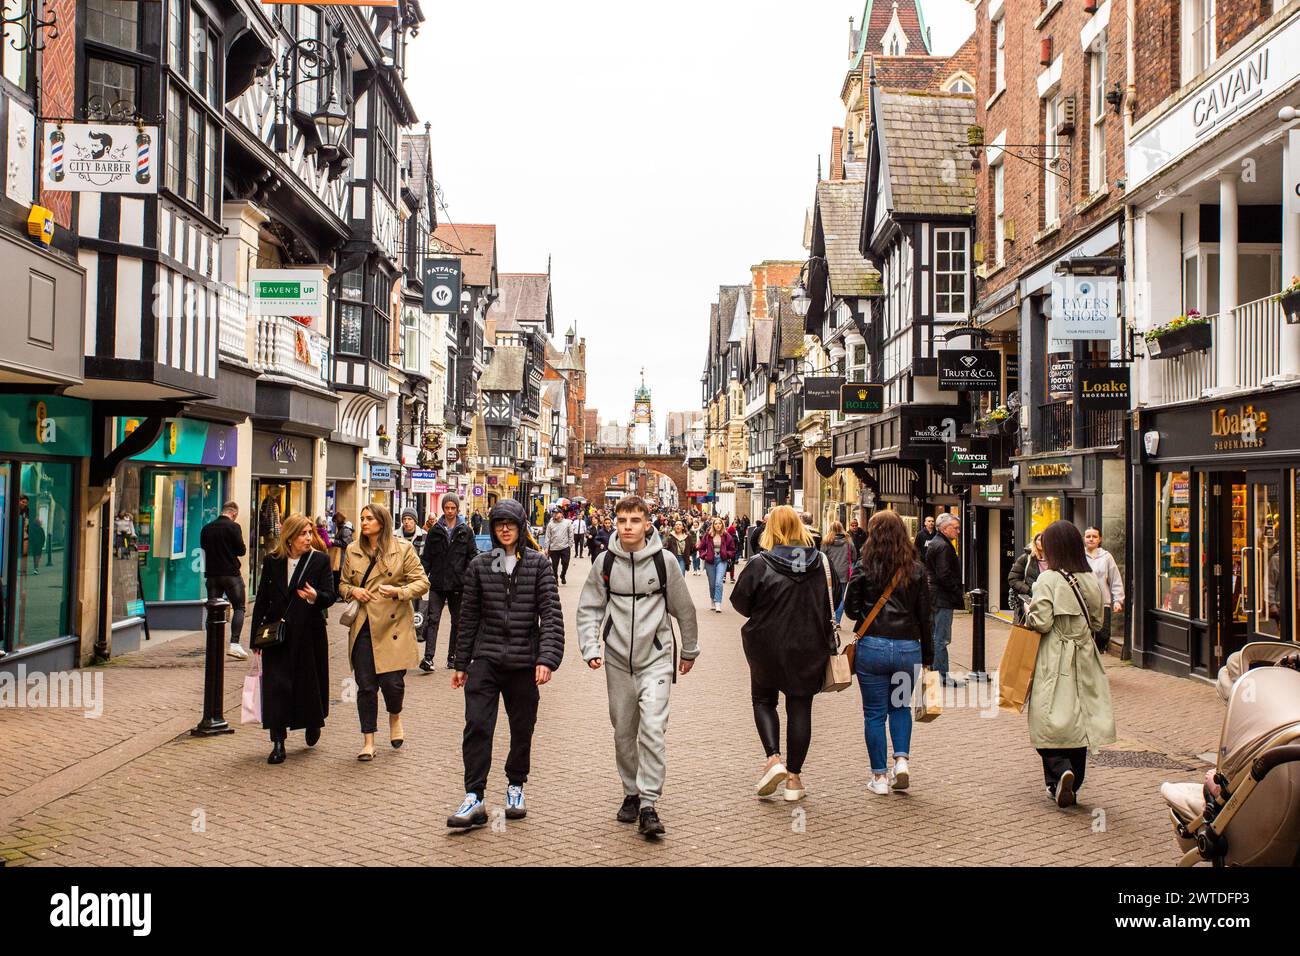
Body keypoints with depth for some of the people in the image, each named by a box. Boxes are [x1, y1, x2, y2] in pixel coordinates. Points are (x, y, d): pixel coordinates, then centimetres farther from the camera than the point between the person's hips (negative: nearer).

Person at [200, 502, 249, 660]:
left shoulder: (206, 528, 6)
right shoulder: (234, 527, -10)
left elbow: (203, 547, 13)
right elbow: (241, 550, -10)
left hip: (212, 574, 5)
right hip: (231, 573, -5)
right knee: (239, 607, 3)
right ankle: (234, 644, -9)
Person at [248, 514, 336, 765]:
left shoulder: (320, 560, -2)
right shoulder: (272, 561, 3)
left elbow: (330, 596, -5)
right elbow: (262, 599, 8)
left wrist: (315, 596, -29)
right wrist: (256, 636, 6)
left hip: (308, 633, -1)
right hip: (276, 632, 1)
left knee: (308, 682, 8)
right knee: (276, 685, -4)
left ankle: (313, 723, 37)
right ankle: (278, 742, 1)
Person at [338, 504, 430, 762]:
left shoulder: (403, 548, -2)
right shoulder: (353, 550, 9)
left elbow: (422, 582, -2)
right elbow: (343, 585, 19)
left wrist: (398, 591, -19)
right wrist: (352, 591, -4)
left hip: (393, 625, -3)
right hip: (362, 626, 3)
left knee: (392, 682, -4)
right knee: (366, 685, 4)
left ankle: (395, 717, 30)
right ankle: (368, 742, 15)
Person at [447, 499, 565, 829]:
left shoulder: (538, 564, 1)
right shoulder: (479, 566, 5)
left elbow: (551, 614, -5)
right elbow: (469, 617, 11)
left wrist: (547, 658, -16)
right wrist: (461, 663, 12)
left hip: (524, 662, 0)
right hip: (486, 659, 0)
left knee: (522, 729, 10)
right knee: (477, 725, -10)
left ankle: (515, 787, 30)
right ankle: (474, 798, -4)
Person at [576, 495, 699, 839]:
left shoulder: (663, 561, -6)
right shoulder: (605, 563, -1)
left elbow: (684, 609, 6)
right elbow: (589, 609, 6)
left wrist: (690, 650, 14)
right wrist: (591, 648, -7)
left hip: (656, 658, -2)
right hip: (618, 660, 3)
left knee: (653, 730, -13)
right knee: (623, 733, 11)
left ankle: (649, 804, -6)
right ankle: (632, 793, 29)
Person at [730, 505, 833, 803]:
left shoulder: (760, 565, -14)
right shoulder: (821, 563, -4)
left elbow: (739, 602, -6)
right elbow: (833, 602, 7)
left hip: (767, 646, -2)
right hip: (809, 648, 2)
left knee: (763, 700, 18)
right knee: (800, 707, 10)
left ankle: (774, 759, -1)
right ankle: (794, 778, 14)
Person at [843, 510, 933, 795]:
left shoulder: (864, 567, -6)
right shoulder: (916, 569, 1)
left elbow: (850, 610, -2)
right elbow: (926, 616, 4)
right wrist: (927, 656, 12)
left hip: (872, 646, -2)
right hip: (909, 647, 2)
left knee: (874, 713, 8)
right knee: (900, 706, 23)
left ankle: (880, 777, 12)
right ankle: (902, 759, 7)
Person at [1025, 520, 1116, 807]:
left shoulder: (1048, 580, -13)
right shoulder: (1091, 580, 3)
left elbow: (1040, 622, -17)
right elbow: (1097, 622, 10)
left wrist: (1029, 612, 2)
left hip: (1054, 662, -5)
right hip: (1083, 659, 5)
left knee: (1050, 722, 2)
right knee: (1079, 720, 13)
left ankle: (1060, 772, -20)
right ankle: (1071, 785, 20)